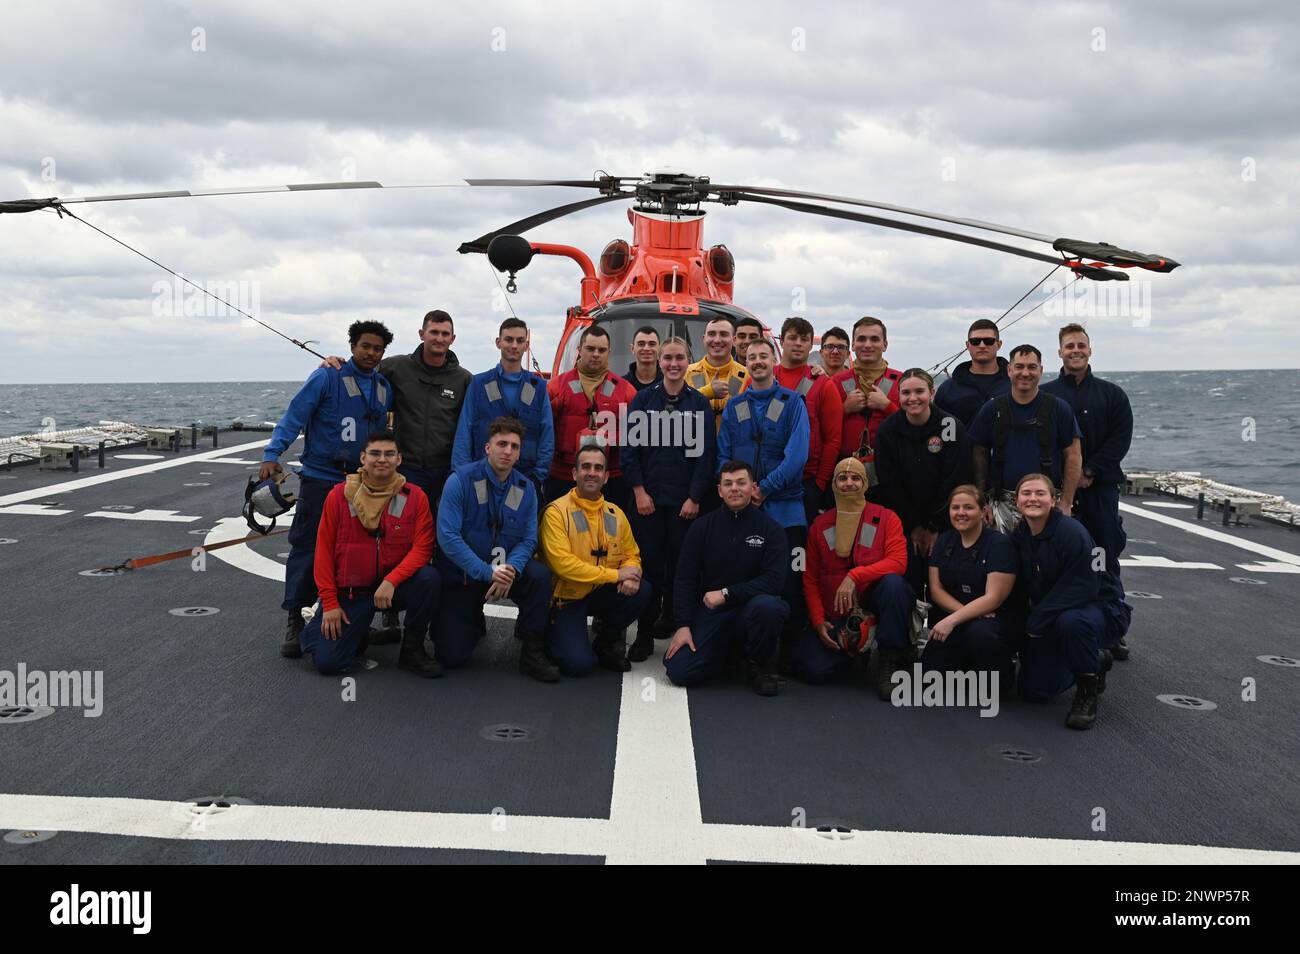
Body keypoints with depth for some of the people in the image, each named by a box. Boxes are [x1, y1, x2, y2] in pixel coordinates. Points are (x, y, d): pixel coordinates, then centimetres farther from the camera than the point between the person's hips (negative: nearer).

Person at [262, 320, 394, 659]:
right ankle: (294, 621, 5)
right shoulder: (327, 377, -5)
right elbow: (294, 416, -10)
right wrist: (272, 454, -20)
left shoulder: (385, 387, 12)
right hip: (320, 478, -5)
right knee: (306, 548, -3)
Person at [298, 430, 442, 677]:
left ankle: (412, 650, -9)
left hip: (394, 587, 0)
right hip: (350, 591, 0)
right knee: (327, 662, -14)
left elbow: (422, 547, -13)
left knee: (429, 577, -31)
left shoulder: (415, 497, -6)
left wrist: (391, 581, -27)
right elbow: (324, 550, -1)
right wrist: (329, 603, -5)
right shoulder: (339, 495, -4)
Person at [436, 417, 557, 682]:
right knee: (452, 657, -8)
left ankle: (532, 652, -11)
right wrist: (487, 572, -30)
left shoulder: (526, 488, -4)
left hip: (505, 570, 3)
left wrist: (511, 568, -27)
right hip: (461, 574, -2)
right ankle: (473, 622, 28)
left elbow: (528, 539, -5)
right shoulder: (460, 480, -16)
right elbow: (448, 536, -23)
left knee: (540, 575, -29)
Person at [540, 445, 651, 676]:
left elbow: (631, 554, 8)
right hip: (566, 598, -5)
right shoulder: (557, 512, -14)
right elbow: (562, 562, -23)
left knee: (641, 591, -22)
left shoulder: (615, 514, 5)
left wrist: (631, 576, -18)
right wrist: (614, 574, -21)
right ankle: (556, 635, 15)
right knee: (579, 664, -22)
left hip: (601, 594, 5)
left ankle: (607, 640, 5)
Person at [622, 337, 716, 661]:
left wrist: (695, 498, -5)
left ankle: (673, 621, 17)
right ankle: (645, 633, 3)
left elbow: (706, 452, 2)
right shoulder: (643, 399, 5)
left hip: (685, 500, 0)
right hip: (647, 498, 0)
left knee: (680, 565, 2)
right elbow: (630, 447, 3)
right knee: (649, 564, -3)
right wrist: (639, 491, -6)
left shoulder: (700, 403, 5)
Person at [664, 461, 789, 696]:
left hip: (750, 607, -2)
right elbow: (684, 579, 2)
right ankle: (726, 651, 17)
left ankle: (759, 665, -7)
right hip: (710, 613, 2)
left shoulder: (770, 529, -2)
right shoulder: (702, 527, 4)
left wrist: (726, 593, -19)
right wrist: (683, 625, -7)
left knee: (766, 605, -37)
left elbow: (774, 580, -14)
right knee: (679, 671, -16)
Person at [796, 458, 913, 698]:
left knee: (893, 583, -36)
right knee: (814, 670, -18)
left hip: (874, 600, -2)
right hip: (836, 615, 2)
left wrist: (854, 576, -26)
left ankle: (889, 662, -21)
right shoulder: (820, 526, 8)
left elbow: (898, 562, -15)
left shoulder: (886, 518, 0)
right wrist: (818, 621, -2)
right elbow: (810, 579, 10)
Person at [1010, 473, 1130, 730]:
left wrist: (1036, 623, -26)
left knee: (1071, 621, -42)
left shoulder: (1071, 532, -22)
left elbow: (1082, 589, -27)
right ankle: (1096, 662, 28)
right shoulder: (1018, 538, -1)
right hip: (1050, 622, 7)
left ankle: (1087, 693, -15)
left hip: (1101, 610, -7)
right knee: (1033, 690, 2)